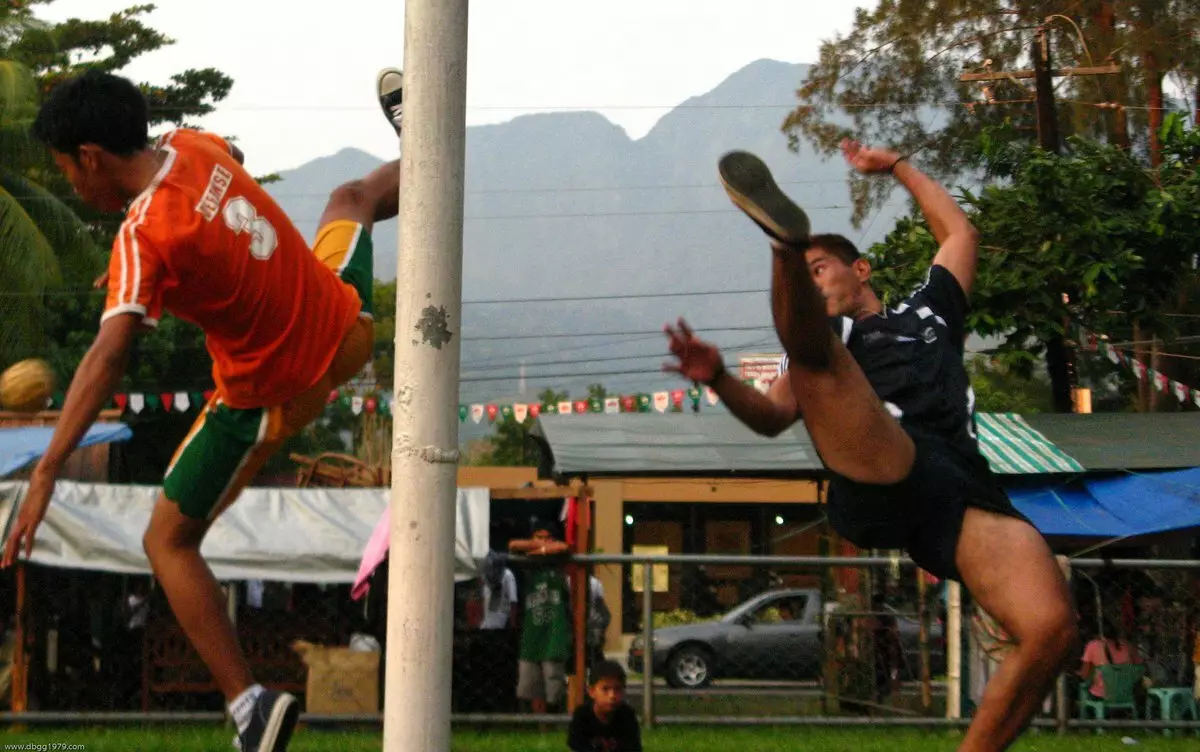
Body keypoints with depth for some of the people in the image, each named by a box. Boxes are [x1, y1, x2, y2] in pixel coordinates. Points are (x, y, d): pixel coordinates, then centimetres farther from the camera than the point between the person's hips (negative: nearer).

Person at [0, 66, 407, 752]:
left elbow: (109, 356, -39)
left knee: (169, 544, 5)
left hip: (272, 397, -7)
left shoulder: (143, 238, -28)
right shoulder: (197, 146, -8)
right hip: (348, 326, 7)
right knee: (351, 200, 38)